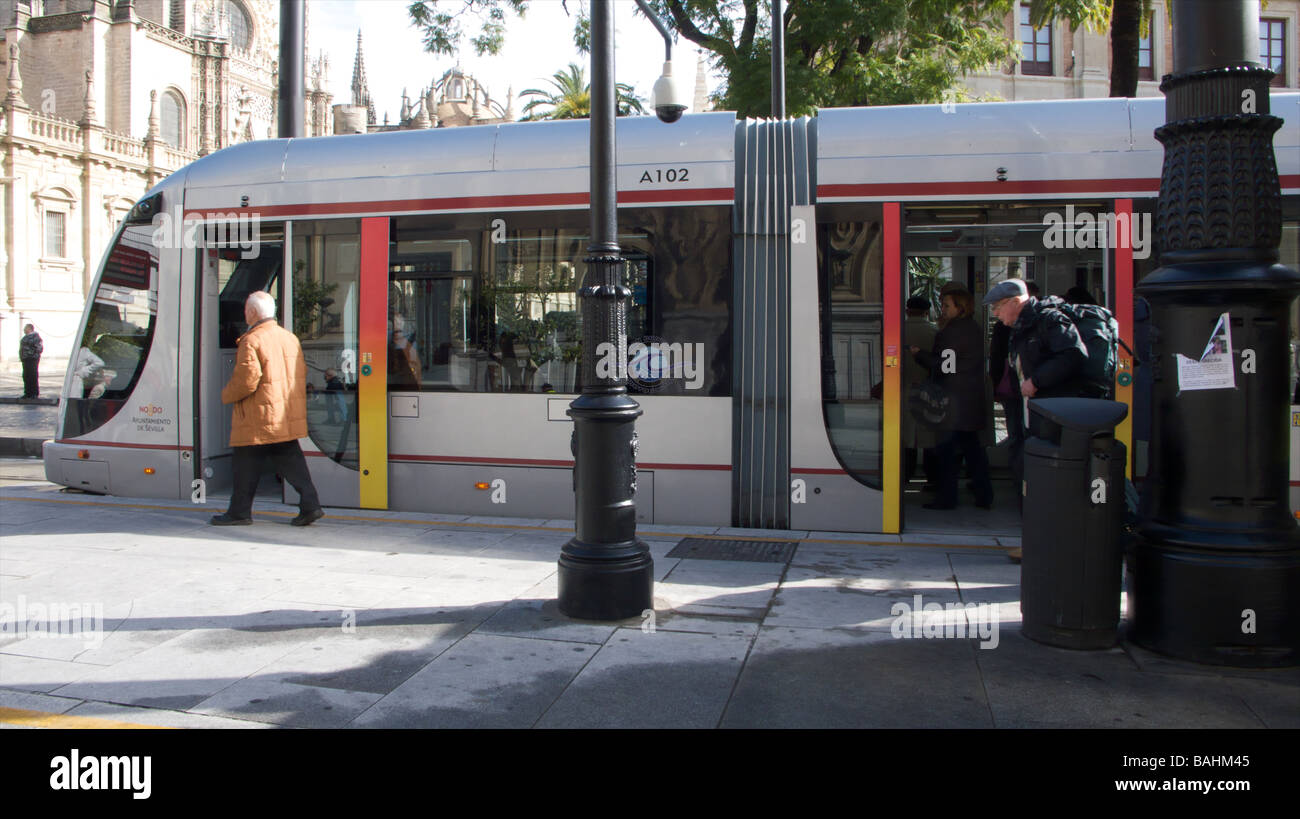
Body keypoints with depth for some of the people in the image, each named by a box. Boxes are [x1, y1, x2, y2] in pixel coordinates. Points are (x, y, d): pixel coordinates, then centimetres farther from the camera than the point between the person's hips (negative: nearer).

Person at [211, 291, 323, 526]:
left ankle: (240, 512, 14)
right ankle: (310, 504, 2)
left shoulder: (251, 341, -14)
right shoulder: (290, 338, 10)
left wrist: (226, 395, -1)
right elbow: (301, 374, 15)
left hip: (258, 420, -7)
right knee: (291, 463, 10)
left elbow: (246, 380, -19)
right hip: (288, 420, 7)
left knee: (246, 466, 5)